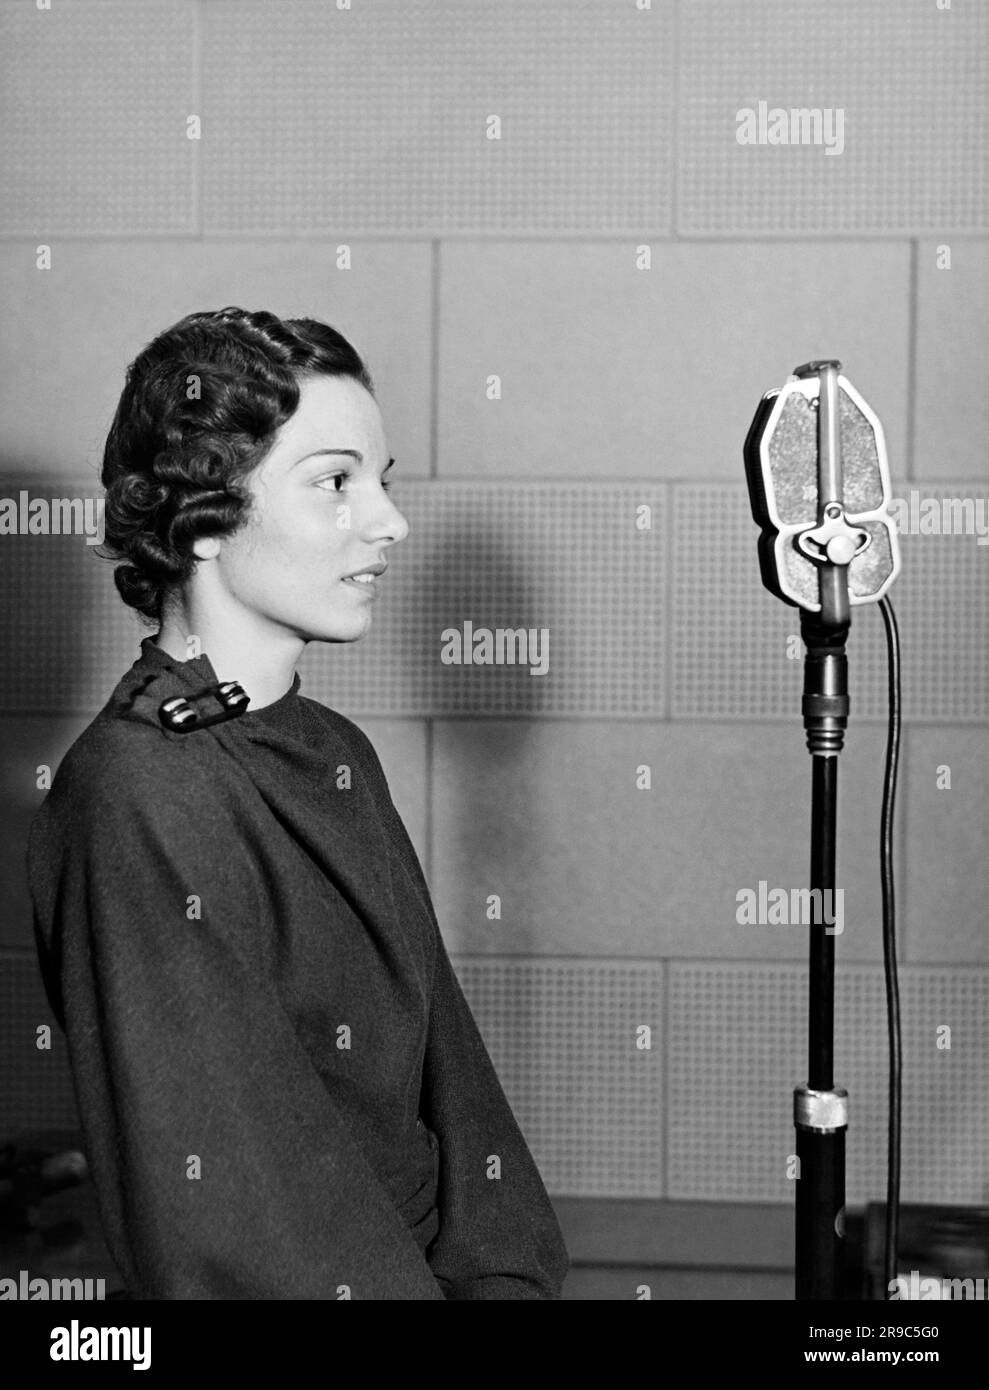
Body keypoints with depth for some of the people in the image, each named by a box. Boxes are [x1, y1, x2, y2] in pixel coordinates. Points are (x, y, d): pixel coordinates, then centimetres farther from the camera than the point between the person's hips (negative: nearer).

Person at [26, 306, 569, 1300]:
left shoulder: (335, 753, 12)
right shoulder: (136, 795, -16)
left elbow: (445, 1069, 7)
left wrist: (507, 1276, -4)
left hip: (429, 1262, 7)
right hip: (303, 1283, -7)